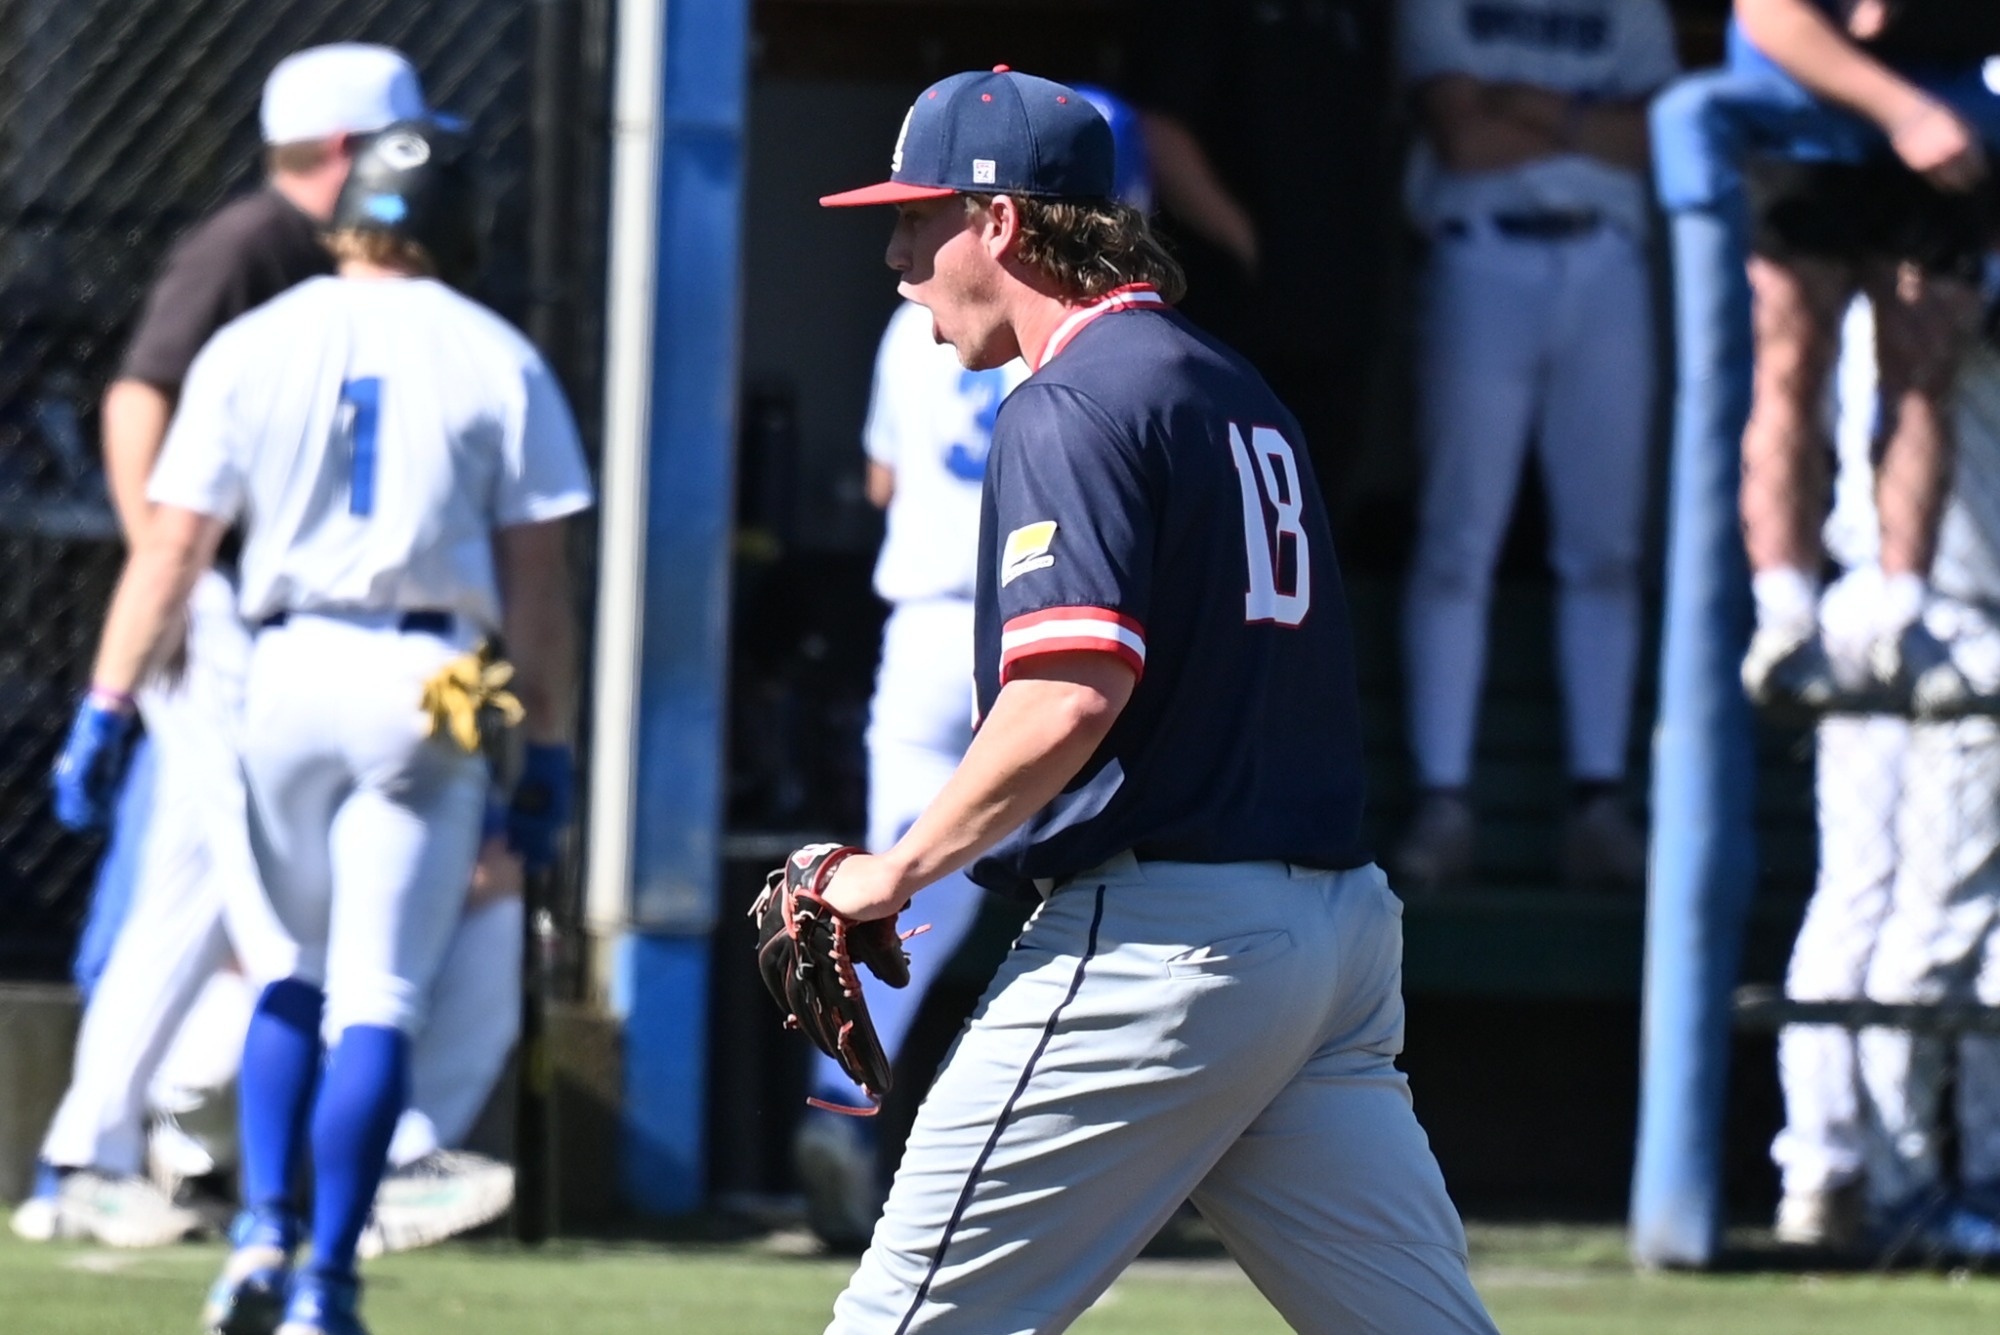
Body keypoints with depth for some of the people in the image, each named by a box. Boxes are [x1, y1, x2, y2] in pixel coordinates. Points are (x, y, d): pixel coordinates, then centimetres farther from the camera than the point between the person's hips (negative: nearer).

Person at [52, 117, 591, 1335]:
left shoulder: (256, 347, 5)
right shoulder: (496, 360, 2)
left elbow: (171, 547, 1)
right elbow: (537, 577, 1)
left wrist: (109, 706, 2)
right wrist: (548, 750, 5)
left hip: (286, 673, 2)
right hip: (429, 685, -2)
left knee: (290, 967, 19)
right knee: (378, 997, 0)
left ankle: (267, 1232, 5)